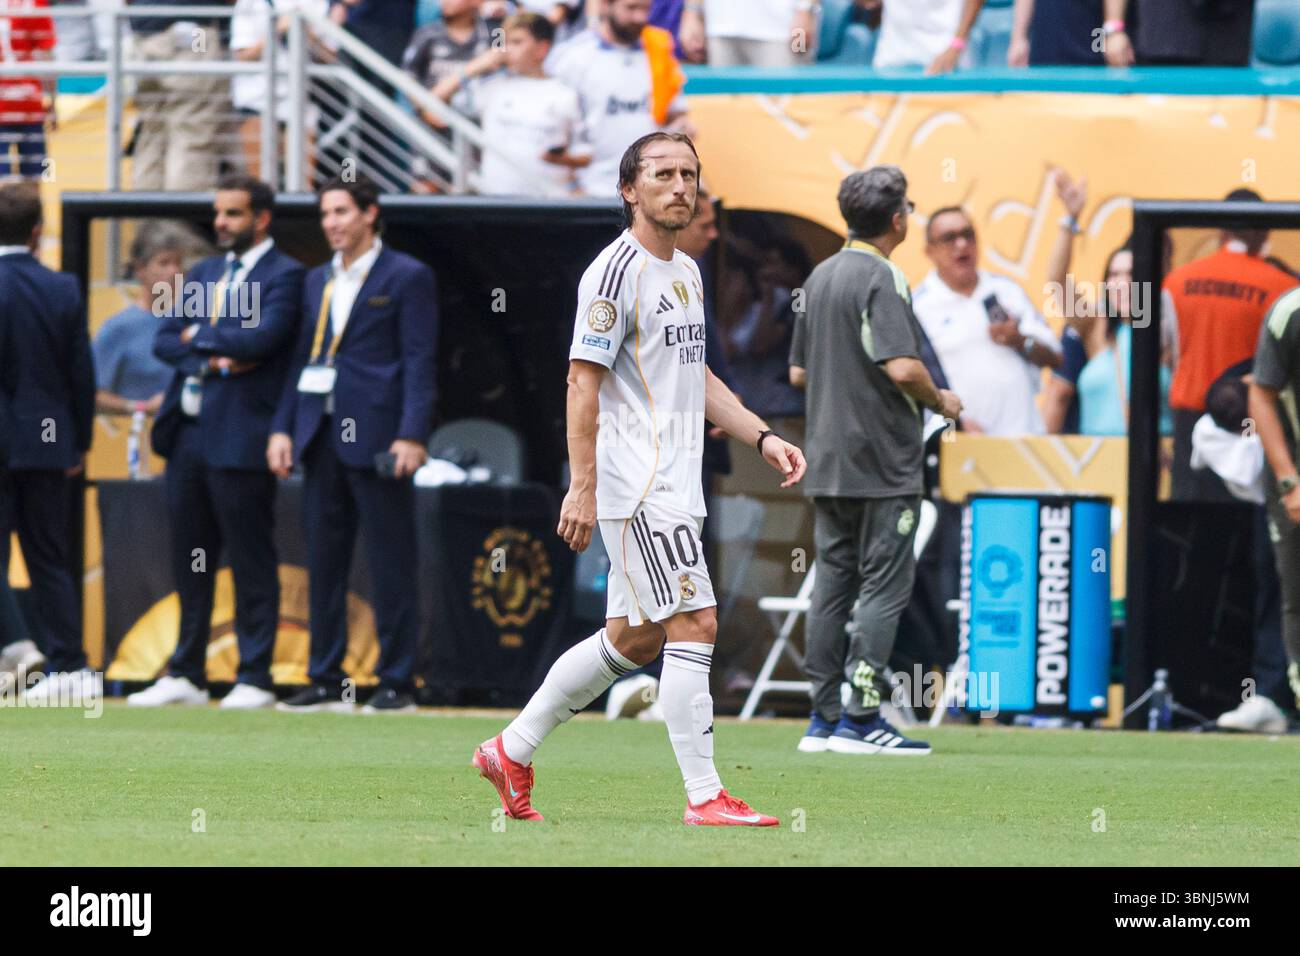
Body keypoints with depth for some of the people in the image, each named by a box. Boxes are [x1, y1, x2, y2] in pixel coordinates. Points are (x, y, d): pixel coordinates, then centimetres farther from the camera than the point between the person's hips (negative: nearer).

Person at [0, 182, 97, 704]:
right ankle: (67, 666, 10)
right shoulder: (64, 290, 0)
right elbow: (81, 373, 4)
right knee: (51, 559, 11)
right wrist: (81, 442, 14)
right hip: (50, 441, 4)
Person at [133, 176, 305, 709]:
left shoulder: (284, 276, -4)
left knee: (251, 562, -3)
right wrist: (212, 359, -8)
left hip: (240, 437, -7)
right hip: (187, 434, 7)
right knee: (190, 560, 11)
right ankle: (187, 675, 17)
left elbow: (260, 336, -19)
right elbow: (165, 341, 10)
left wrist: (198, 335, -5)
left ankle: (255, 679, 0)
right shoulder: (203, 274, 18)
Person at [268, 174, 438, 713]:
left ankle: (396, 682, 0)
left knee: (390, 565, -4)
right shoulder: (319, 281, 18)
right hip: (322, 439, 7)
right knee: (324, 562, 7)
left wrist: (411, 435, -16)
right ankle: (326, 681, 12)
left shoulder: (406, 278, -1)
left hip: (375, 440, -7)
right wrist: (282, 427, 8)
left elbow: (419, 362, -7)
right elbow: (302, 359, 19)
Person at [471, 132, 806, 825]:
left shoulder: (687, 272, 17)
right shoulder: (617, 271, -12)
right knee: (694, 625, -12)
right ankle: (704, 796, -9)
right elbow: (583, 380, -15)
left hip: (673, 487, 10)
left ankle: (513, 751, 22)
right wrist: (583, 487, -20)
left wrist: (762, 438, 16)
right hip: (637, 487, -10)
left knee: (633, 638, 13)